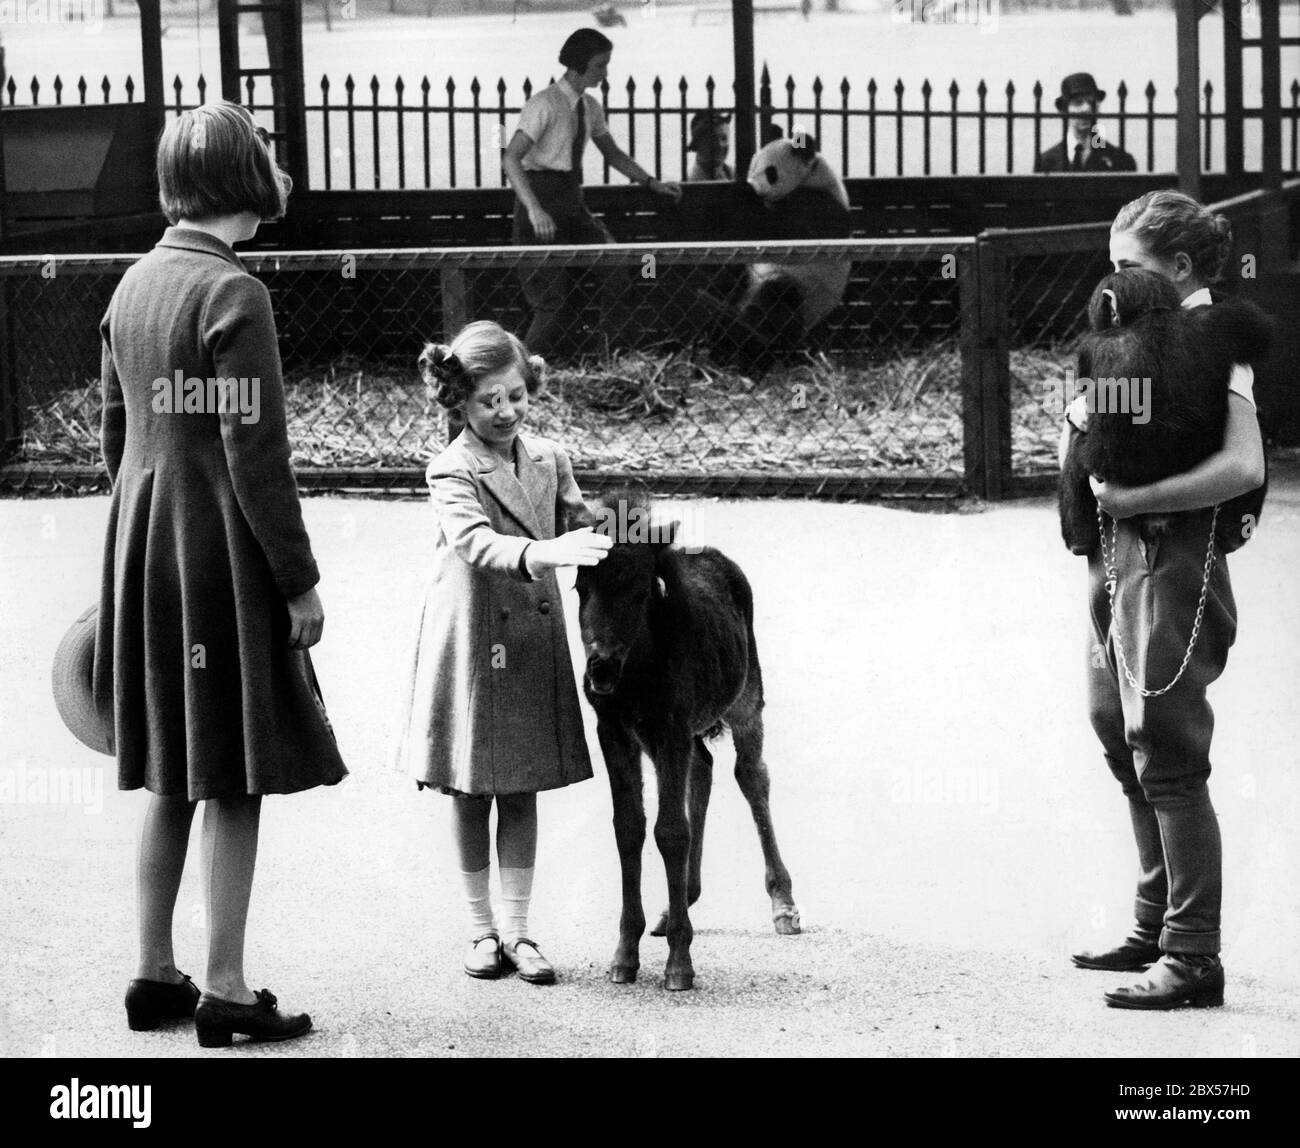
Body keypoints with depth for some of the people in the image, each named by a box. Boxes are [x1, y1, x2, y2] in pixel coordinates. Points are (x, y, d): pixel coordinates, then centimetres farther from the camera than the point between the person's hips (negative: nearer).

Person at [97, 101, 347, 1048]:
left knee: (172, 776, 15)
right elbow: (256, 458, -18)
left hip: (141, 550, 8)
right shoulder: (232, 293, -16)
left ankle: (156, 975, 20)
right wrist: (299, 582, -13)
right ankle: (225, 989, 1)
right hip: (223, 557, -8)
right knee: (236, 779, -2)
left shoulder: (134, 286, 8)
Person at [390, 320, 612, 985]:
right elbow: (476, 543, -26)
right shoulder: (452, 471, -10)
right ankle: (482, 929, 16)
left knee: (522, 793, 6)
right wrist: (542, 553, -42)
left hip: (534, 638, 4)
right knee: (472, 794, 6)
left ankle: (517, 930, 11)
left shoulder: (549, 461, 5)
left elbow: (581, 528, 8)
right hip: (471, 640, -4)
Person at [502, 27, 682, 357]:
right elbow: (511, 158, -24)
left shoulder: (590, 107, 8)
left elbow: (613, 154, 22)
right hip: (541, 198, -7)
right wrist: (534, 209, -35)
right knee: (554, 304, -9)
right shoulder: (545, 104, -16)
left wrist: (652, 183, 9)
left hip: (572, 201, 7)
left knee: (615, 279, -6)